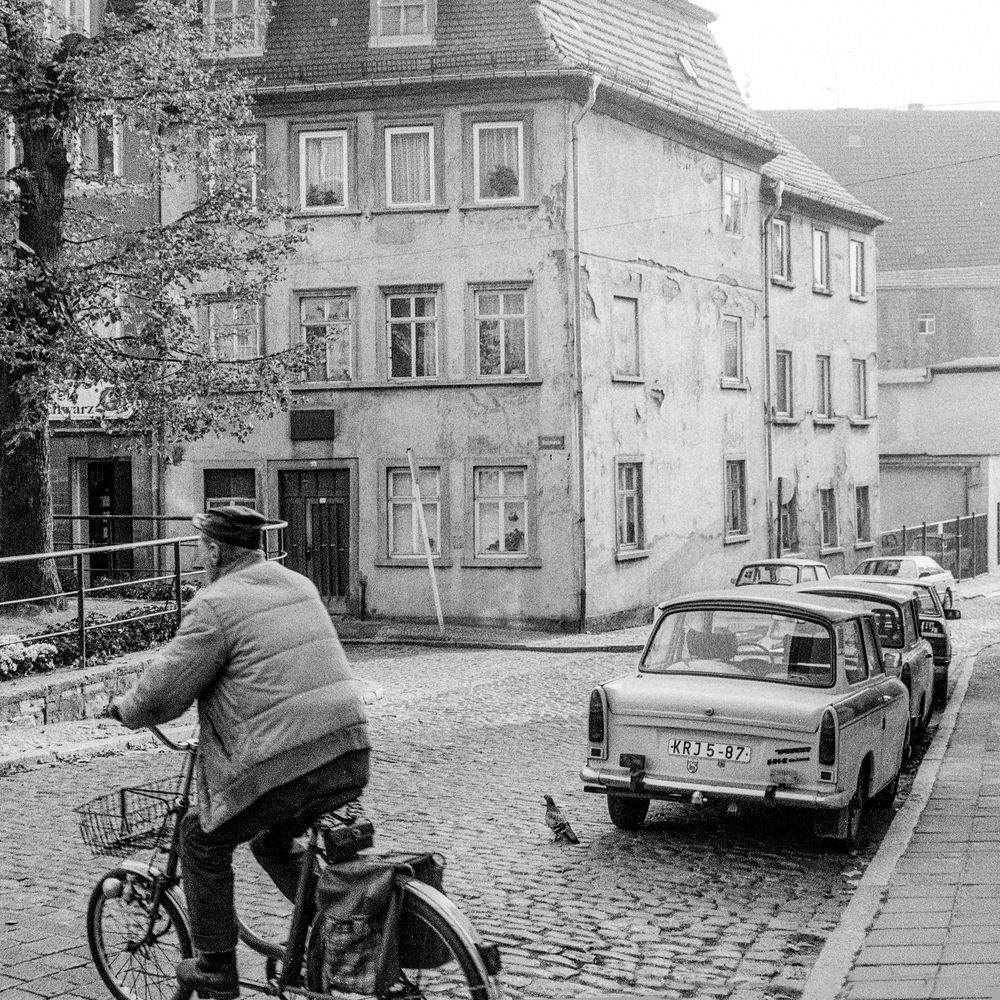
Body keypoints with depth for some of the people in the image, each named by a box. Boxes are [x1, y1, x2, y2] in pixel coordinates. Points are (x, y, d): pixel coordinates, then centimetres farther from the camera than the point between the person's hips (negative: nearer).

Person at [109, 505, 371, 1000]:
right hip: (350, 756, 7)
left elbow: (161, 693, -5)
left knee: (203, 839, 18)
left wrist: (124, 707, 16)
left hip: (283, 767, -7)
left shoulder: (215, 605, -6)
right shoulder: (299, 585, 18)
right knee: (274, 842, 31)